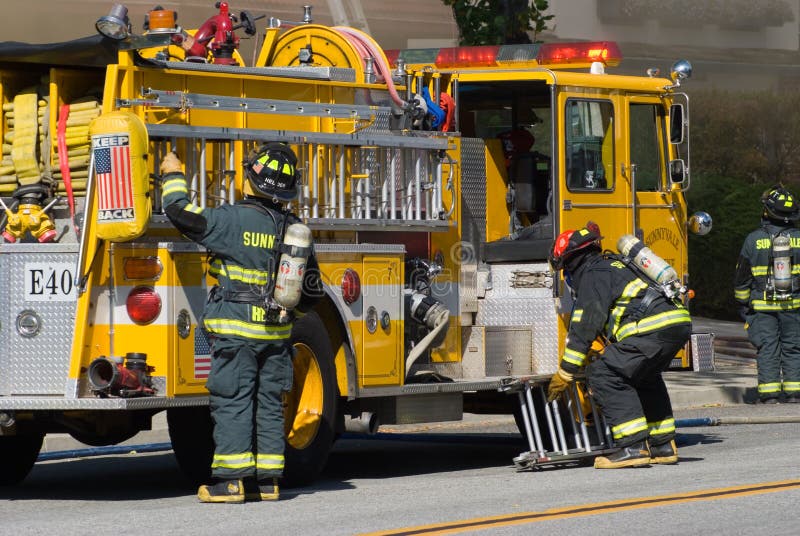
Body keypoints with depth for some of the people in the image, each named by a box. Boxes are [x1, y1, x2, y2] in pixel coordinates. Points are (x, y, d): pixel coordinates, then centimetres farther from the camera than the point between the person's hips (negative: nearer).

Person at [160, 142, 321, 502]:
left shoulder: (235, 219, -12)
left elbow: (181, 213, -10)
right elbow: (310, 288, 14)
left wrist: (173, 176, 5)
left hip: (236, 330, -6)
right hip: (277, 333, 6)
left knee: (231, 402, -3)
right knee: (269, 404, 10)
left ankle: (231, 480, -5)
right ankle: (266, 479, 11)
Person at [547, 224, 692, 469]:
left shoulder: (593, 274, 2)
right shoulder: (612, 265, 31)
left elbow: (586, 327, -4)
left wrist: (565, 373, 1)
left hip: (654, 327, -10)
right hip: (680, 322, 10)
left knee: (603, 373, -7)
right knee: (644, 375, 32)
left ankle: (633, 447, -10)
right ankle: (663, 445, 31)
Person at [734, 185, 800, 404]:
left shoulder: (753, 239, -4)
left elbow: (741, 278, 2)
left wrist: (743, 304, 14)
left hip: (762, 305, -1)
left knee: (767, 348, 3)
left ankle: (769, 394, -1)